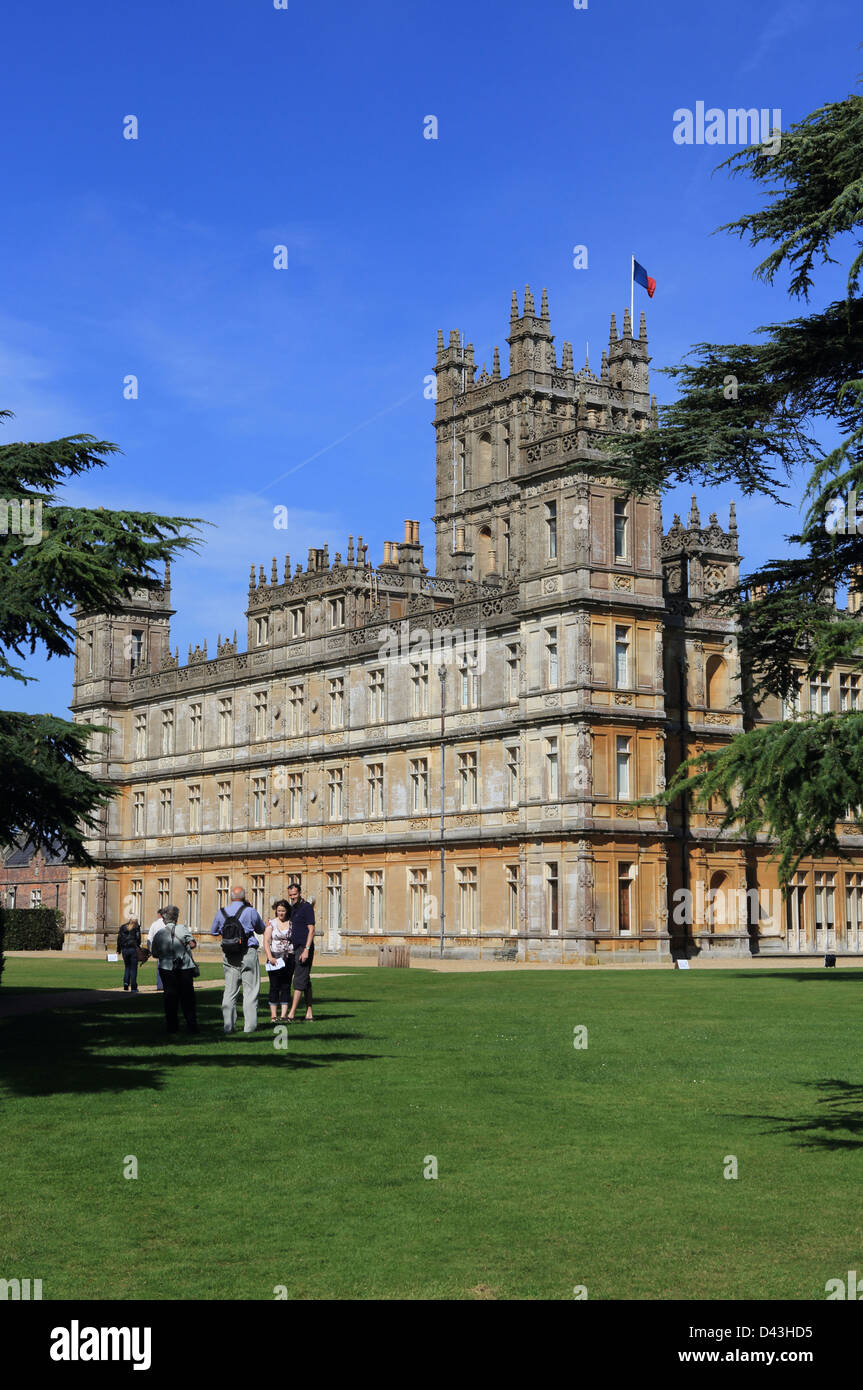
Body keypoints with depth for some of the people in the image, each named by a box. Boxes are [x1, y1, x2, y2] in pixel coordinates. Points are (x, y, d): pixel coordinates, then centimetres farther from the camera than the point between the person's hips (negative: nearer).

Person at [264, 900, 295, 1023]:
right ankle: (273, 1015, 0)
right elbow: (266, 941, -4)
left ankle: (284, 1014, 4)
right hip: (275, 958, -2)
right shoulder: (271, 923, 2)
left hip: (289, 958, 2)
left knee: (286, 986, 2)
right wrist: (270, 957, -15)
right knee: (274, 986, -3)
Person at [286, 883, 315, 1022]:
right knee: (306, 981, 9)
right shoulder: (292, 909, 17)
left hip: (304, 948, -9)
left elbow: (311, 930, -14)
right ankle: (309, 1013, 11)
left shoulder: (306, 907, -9)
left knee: (299, 980, -11)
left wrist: (306, 950, -20)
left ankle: (292, 1014, -16)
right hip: (295, 948, 9)